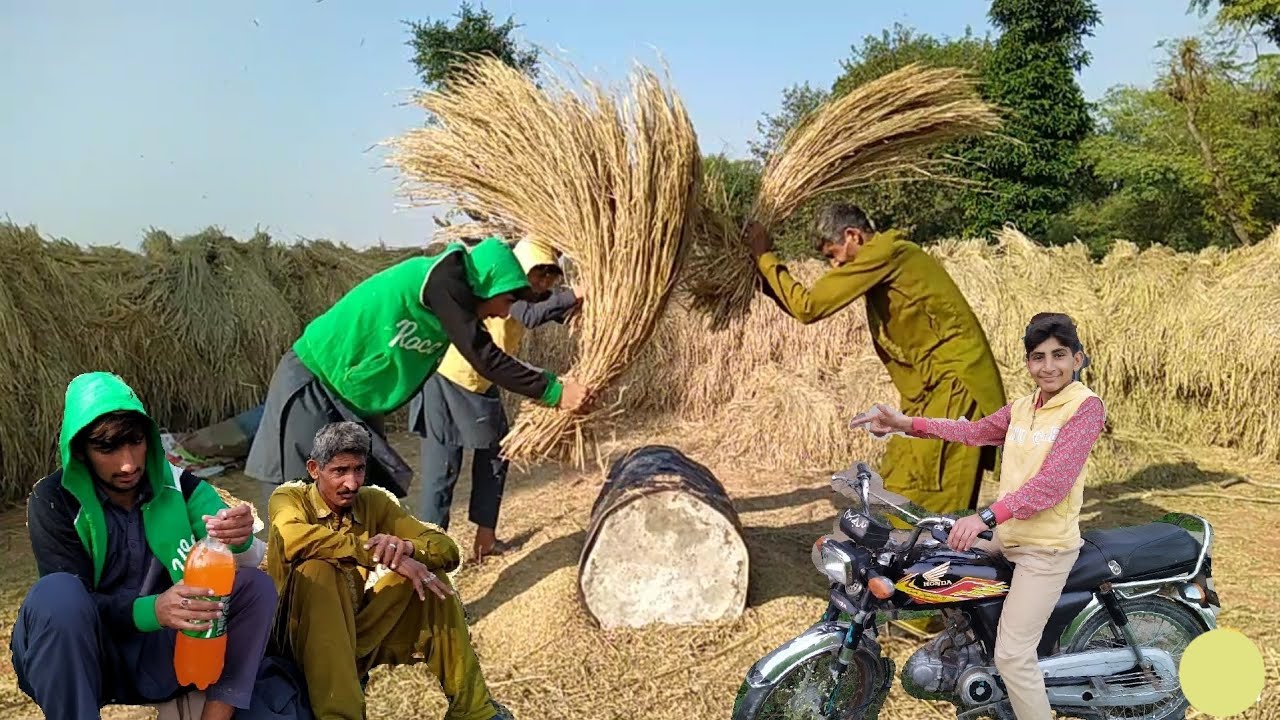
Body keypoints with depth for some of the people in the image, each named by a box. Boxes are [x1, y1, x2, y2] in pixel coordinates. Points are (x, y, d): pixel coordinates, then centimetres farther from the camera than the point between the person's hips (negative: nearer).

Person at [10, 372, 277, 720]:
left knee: (255, 585, -16)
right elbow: (71, 604, -18)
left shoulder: (177, 485, -2)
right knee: (57, 593, -33)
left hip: (161, 652, 3)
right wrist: (152, 610, -37)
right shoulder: (54, 502, -11)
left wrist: (237, 532, -46)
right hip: (83, 660, -3)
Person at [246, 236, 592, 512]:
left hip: (354, 401, 9)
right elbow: (485, 359, -25)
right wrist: (553, 392, -21)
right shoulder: (440, 277, -21)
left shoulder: (453, 304, 5)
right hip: (311, 387, -9)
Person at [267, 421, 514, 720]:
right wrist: (383, 556, -36)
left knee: (428, 572, -12)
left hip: (359, 630, 5)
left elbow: (447, 551, -6)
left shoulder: (373, 501, 0)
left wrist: (405, 547, -29)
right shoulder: (289, 497, -10)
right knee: (317, 570, -30)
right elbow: (294, 539, -36)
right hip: (303, 634, -4)